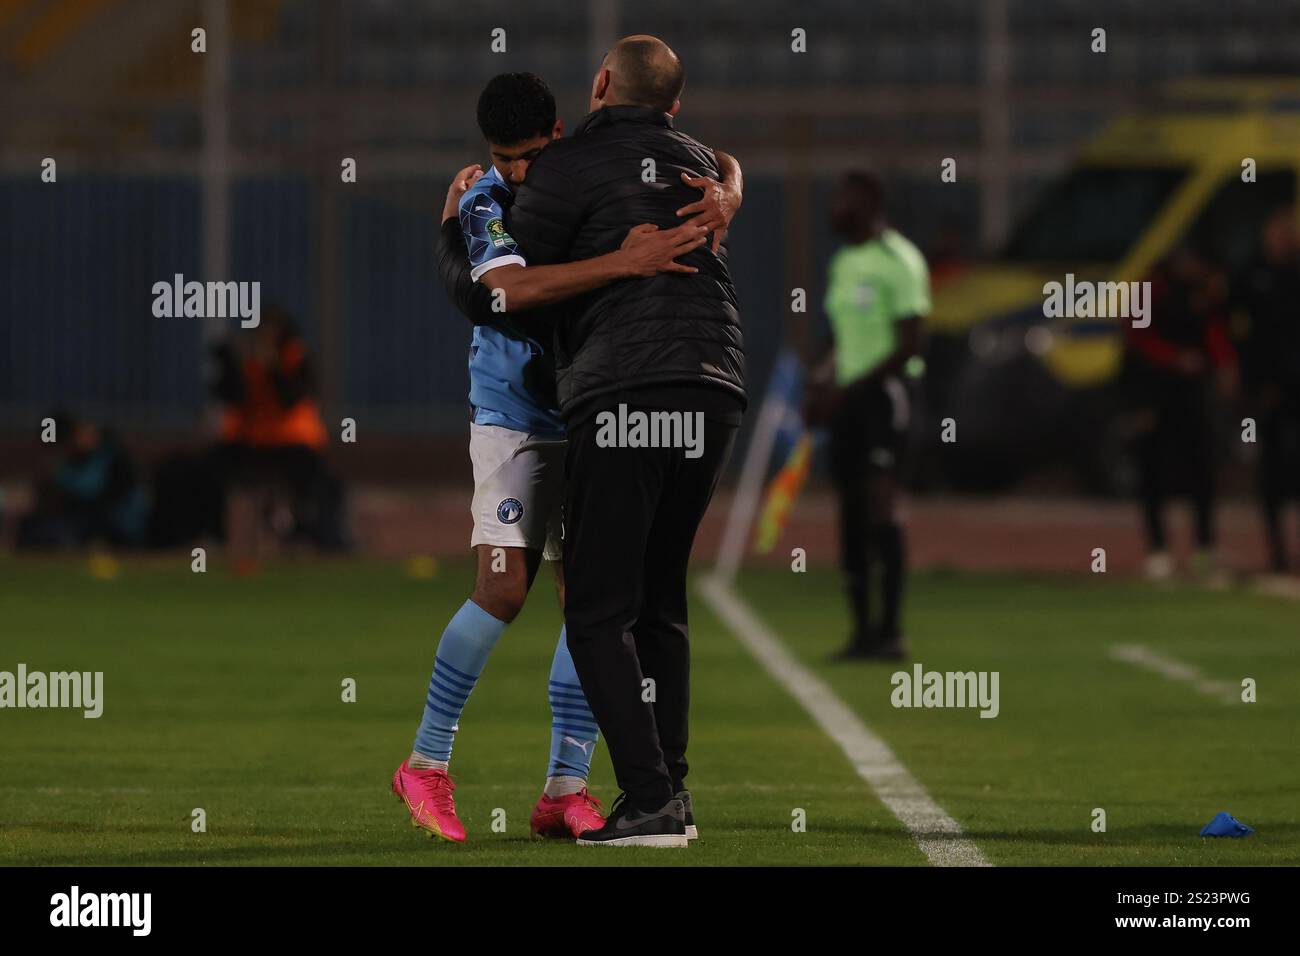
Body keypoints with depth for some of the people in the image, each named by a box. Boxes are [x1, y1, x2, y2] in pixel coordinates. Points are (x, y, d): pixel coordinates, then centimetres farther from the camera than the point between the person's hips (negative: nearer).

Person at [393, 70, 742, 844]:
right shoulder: (484, 204, -16)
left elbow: (718, 170, 4)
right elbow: (511, 289, -35)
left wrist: (720, 198, -22)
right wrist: (624, 262, -46)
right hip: (515, 421, -4)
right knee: (505, 588, -14)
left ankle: (566, 789, 2)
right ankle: (427, 765, 0)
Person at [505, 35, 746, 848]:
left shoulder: (572, 166, 1)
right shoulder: (700, 165, 20)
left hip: (622, 393, -6)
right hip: (716, 392, 6)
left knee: (600, 611, -4)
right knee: (660, 597, 16)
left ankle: (649, 801, -14)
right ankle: (672, 791, 11)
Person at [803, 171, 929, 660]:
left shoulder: (898, 261, -10)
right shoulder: (842, 263, 17)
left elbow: (908, 346, -15)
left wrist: (847, 389, -18)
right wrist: (822, 382, 6)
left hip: (883, 393, -8)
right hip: (846, 395, 8)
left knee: (879, 504, -14)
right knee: (850, 511, 6)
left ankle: (891, 631, -14)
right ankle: (862, 629, 10)